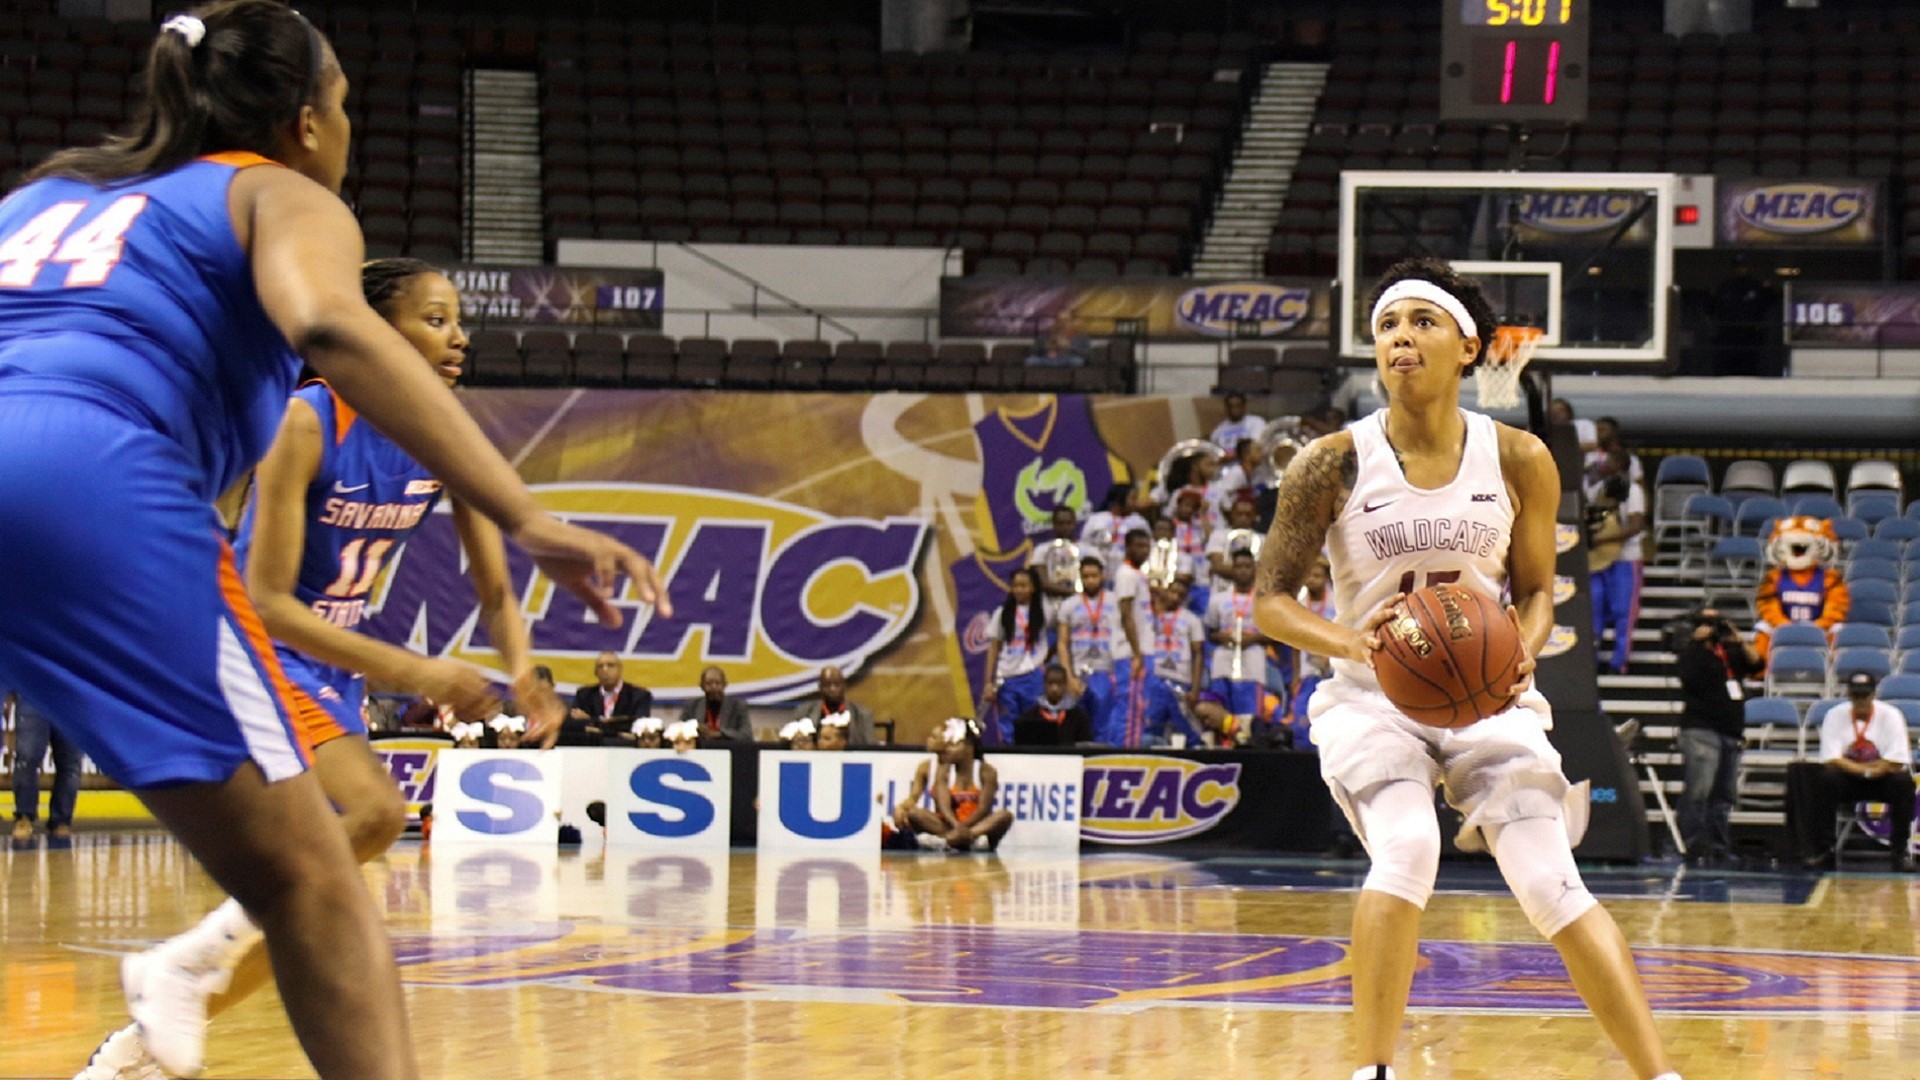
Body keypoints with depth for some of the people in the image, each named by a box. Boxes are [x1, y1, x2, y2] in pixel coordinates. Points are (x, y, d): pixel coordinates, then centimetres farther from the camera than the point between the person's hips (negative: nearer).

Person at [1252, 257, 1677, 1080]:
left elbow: (1536, 590, 7)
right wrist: (1353, 642, -26)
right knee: (1405, 853, -28)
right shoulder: (1335, 465, -10)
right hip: (1371, 701, -1)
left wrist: (1522, 655, -16)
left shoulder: (1519, 461, -4)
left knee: (1552, 886, -11)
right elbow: (1271, 601, -6)